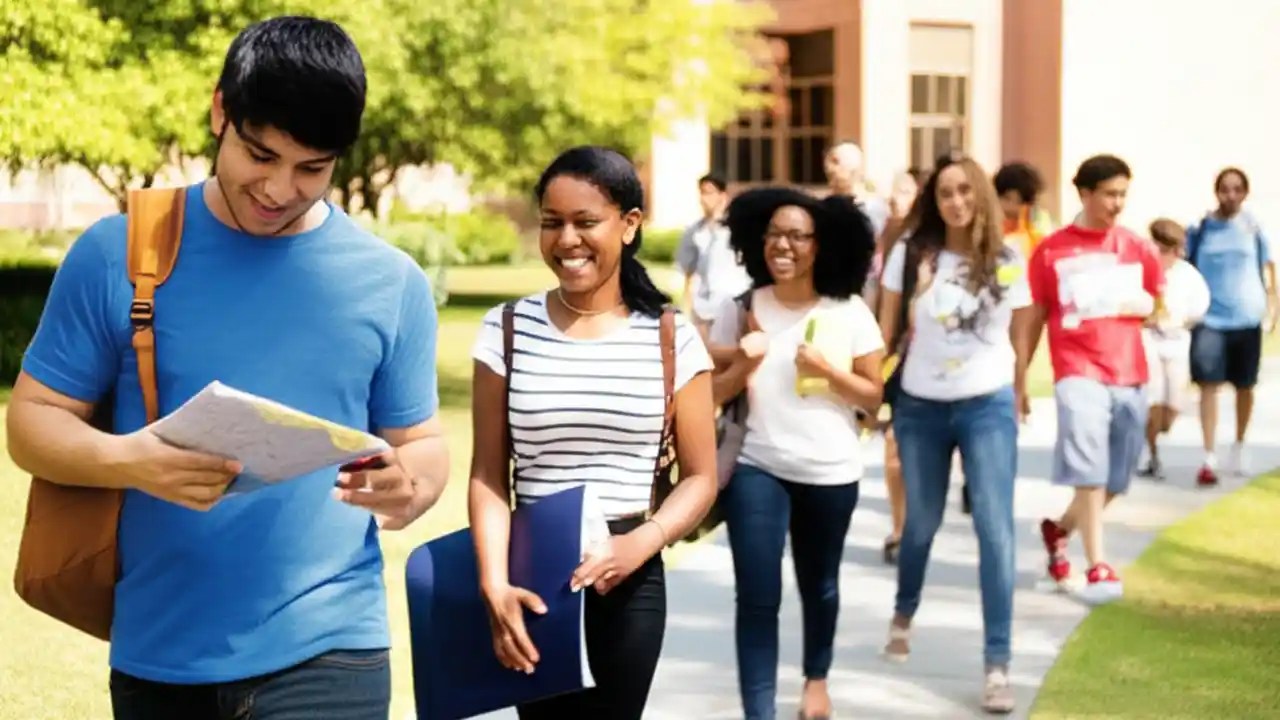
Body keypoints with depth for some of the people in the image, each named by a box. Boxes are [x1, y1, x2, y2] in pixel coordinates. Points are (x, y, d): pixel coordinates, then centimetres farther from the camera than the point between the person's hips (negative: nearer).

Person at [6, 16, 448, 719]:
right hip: (157, 653, 1)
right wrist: (127, 459, -20)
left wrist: (405, 491, -16)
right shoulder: (118, 253, -1)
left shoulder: (391, 283, 2)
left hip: (326, 646, -1)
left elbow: (420, 443, 8)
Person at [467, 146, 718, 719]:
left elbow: (700, 477, 2)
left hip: (627, 581, -1)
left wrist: (642, 544, -17)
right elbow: (488, 477, -1)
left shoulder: (671, 338, -1)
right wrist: (495, 584, -15)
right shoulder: (507, 331, 1)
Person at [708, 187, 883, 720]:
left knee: (819, 587, 19)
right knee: (757, 596, -9)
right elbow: (711, 395, -1)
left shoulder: (849, 313, -5)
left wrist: (827, 369, -18)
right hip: (756, 468, -1)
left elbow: (873, 397, -2)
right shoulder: (741, 311, -3)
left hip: (830, 473, 1)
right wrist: (744, 365, -19)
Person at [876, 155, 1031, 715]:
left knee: (995, 530, -10)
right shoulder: (910, 254, -3)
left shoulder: (1007, 262, -1)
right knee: (921, 524, 15)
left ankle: (997, 665, -8)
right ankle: (903, 614, 44)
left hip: (988, 407, -1)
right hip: (919, 407, 1)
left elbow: (1017, 339, 6)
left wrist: (1019, 399, 11)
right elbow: (886, 327, 3)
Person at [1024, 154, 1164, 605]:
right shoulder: (1052, 251, 0)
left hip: (1129, 377, 4)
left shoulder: (1139, 249, 8)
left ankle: (1058, 529, 35)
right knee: (1088, 468, -18)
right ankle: (1098, 568, -18)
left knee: (1114, 480, 11)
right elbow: (1034, 317, 5)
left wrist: (1135, 305, -5)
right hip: (1078, 373, -4)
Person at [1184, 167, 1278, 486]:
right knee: (1209, 386, -10)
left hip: (1247, 318, 1)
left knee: (1244, 386, 14)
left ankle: (1238, 447, 34)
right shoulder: (1199, 229, -1)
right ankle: (1209, 459, -9)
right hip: (1209, 319, -1)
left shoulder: (1254, 228, 0)